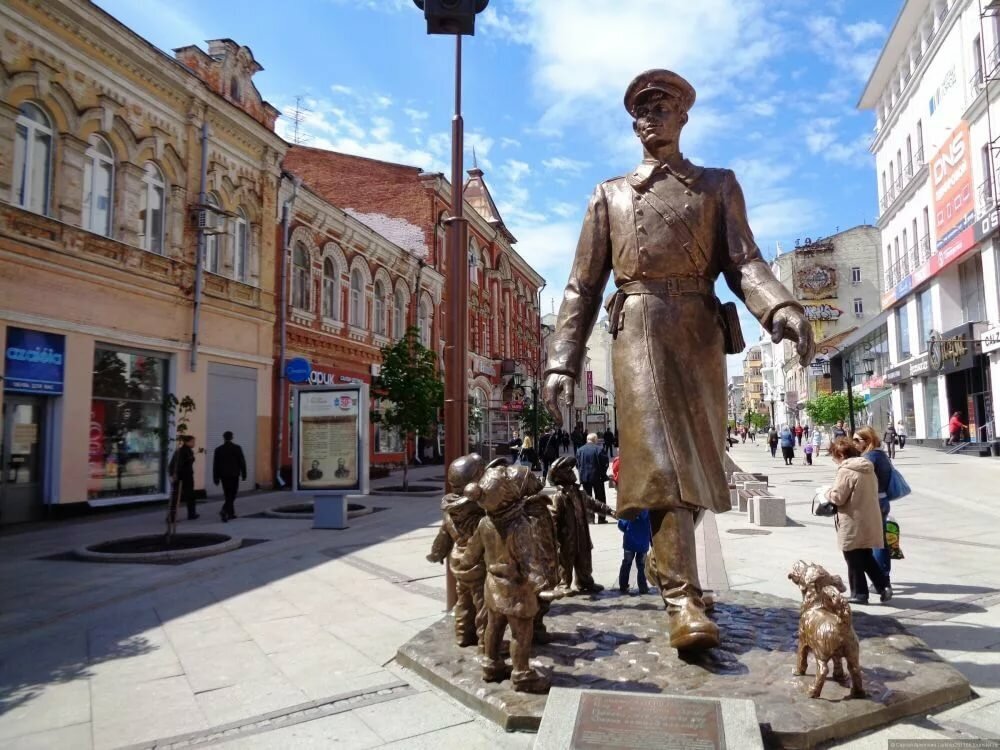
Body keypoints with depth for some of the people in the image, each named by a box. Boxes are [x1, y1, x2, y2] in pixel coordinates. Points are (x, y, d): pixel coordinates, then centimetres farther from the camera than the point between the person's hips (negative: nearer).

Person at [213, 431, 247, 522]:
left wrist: (216, 478, 8)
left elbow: (215, 465, 3)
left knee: (228, 495, 14)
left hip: (224, 476, 3)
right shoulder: (237, 448, -5)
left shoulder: (218, 449, 2)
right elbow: (242, 462, -4)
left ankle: (231, 513, 20)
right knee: (232, 495, -2)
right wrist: (244, 474, 4)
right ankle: (224, 511, -21)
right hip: (234, 475, -3)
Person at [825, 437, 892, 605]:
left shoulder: (846, 471, -18)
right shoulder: (868, 469, 9)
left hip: (853, 525, -8)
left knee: (854, 561, 5)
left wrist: (827, 491, 1)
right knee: (867, 558, 21)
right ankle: (884, 586, 14)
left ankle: (859, 593, 12)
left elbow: (838, 497, -20)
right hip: (869, 523, 8)